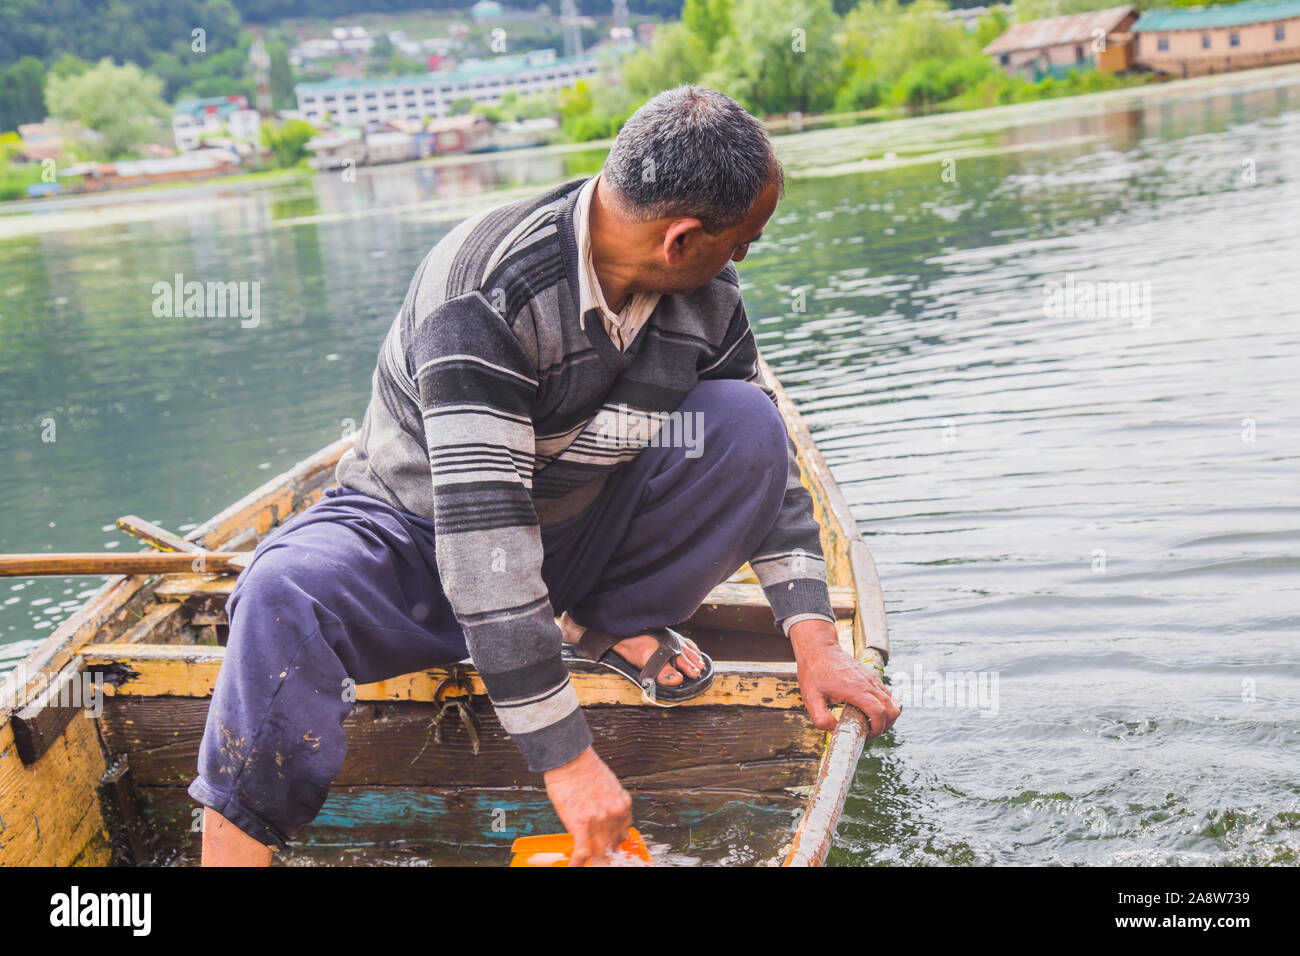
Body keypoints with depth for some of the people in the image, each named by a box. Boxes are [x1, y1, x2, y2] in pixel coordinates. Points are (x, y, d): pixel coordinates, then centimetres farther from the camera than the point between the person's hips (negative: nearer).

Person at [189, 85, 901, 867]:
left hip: (577, 539, 5)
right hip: (419, 535, -5)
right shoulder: (484, 293, -31)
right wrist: (567, 757, -37)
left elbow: (767, 459, 1)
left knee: (745, 419, -17)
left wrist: (815, 639, -10)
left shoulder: (708, 296, -10)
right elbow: (477, 528, -36)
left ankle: (615, 626, 0)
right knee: (285, 597, -36)